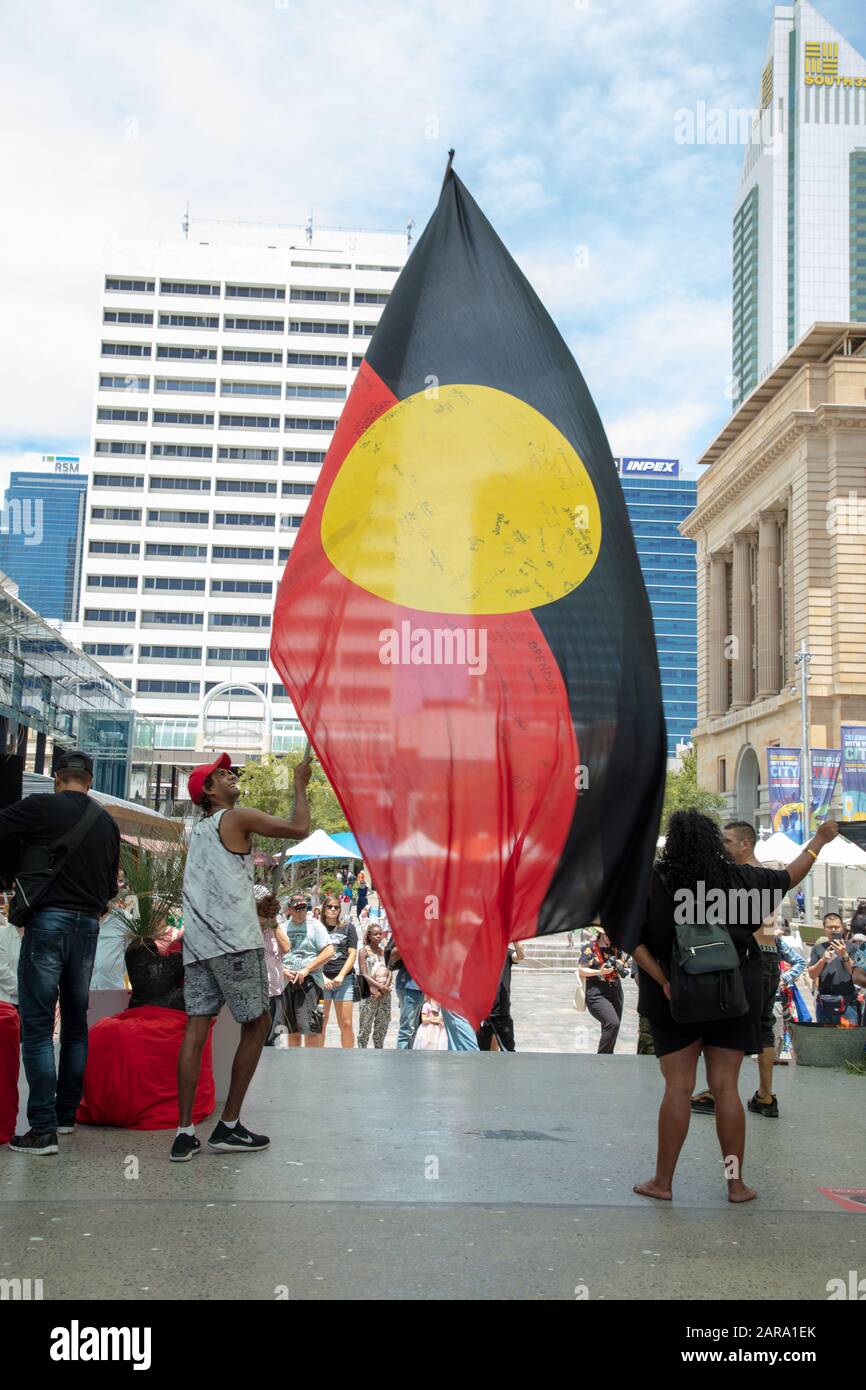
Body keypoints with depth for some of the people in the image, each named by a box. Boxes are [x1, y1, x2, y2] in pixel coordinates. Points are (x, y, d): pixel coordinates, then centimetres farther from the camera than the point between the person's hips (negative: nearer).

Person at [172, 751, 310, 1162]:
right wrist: (299, 784, 11)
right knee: (258, 1024, 3)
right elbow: (299, 828, 0)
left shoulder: (198, 830, 23)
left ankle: (184, 1133, -2)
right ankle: (228, 1127, 4)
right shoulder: (238, 818, -1)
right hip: (234, 941, -7)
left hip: (196, 942, 7)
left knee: (196, 1028, 2)